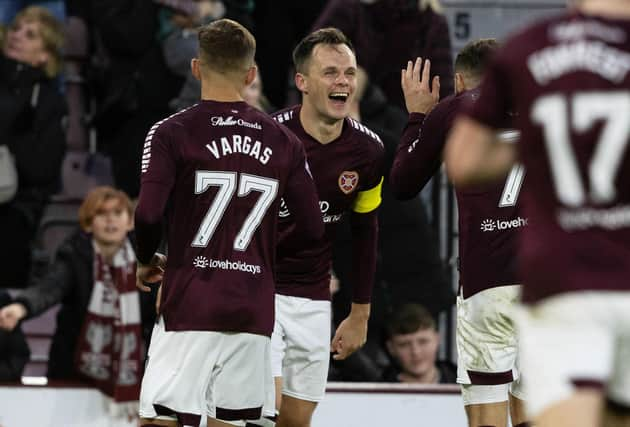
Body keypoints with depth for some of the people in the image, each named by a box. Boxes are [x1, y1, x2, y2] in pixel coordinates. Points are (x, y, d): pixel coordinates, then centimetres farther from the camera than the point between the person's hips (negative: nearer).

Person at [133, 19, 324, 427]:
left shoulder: (172, 133, -3)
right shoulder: (284, 141, 8)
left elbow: (148, 215, -15)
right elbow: (312, 230, 8)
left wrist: (146, 262, 5)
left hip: (189, 307, -4)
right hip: (254, 312, 4)